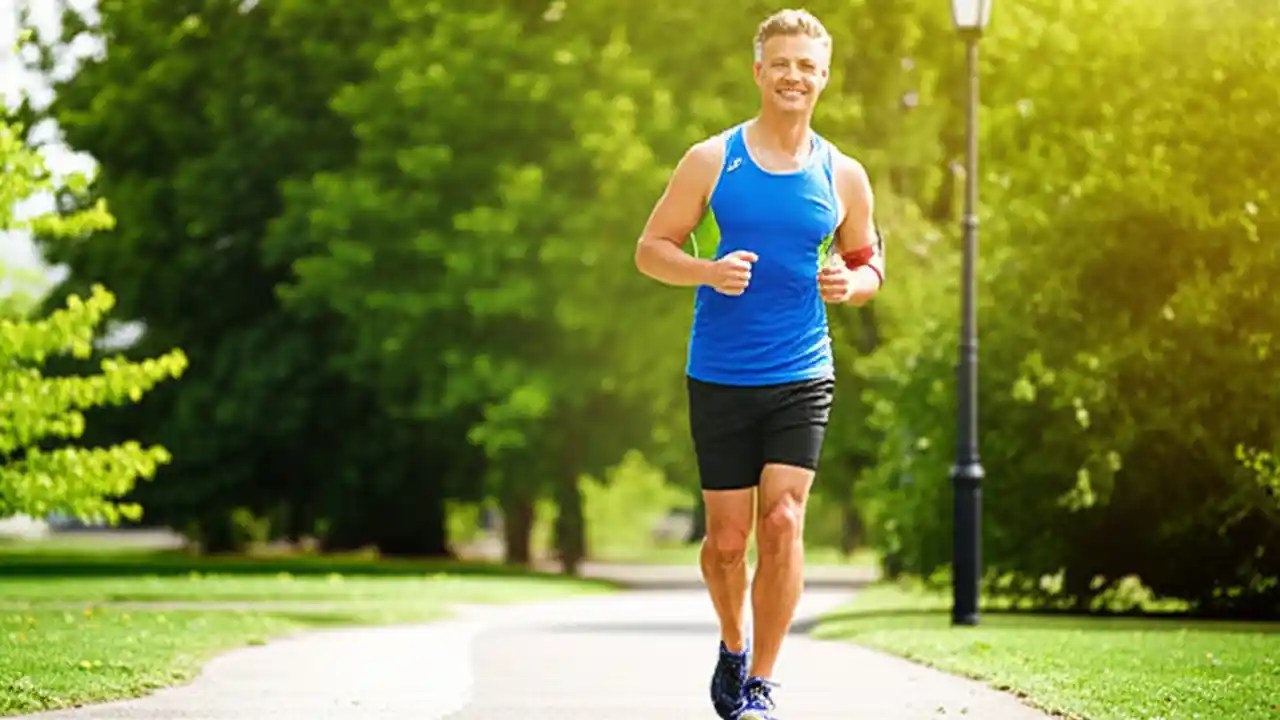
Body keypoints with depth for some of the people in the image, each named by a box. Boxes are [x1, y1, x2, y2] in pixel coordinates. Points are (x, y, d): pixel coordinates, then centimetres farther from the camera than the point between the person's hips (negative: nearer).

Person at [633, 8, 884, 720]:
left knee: (783, 521, -12)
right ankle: (734, 646, 34)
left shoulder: (843, 176, 4)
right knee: (728, 537, 5)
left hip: (803, 377, 1)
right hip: (720, 380, 0)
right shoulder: (711, 160, -2)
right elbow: (651, 248, 0)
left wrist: (852, 282, -9)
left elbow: (869, 262, 15)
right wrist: (708, 272, -20)